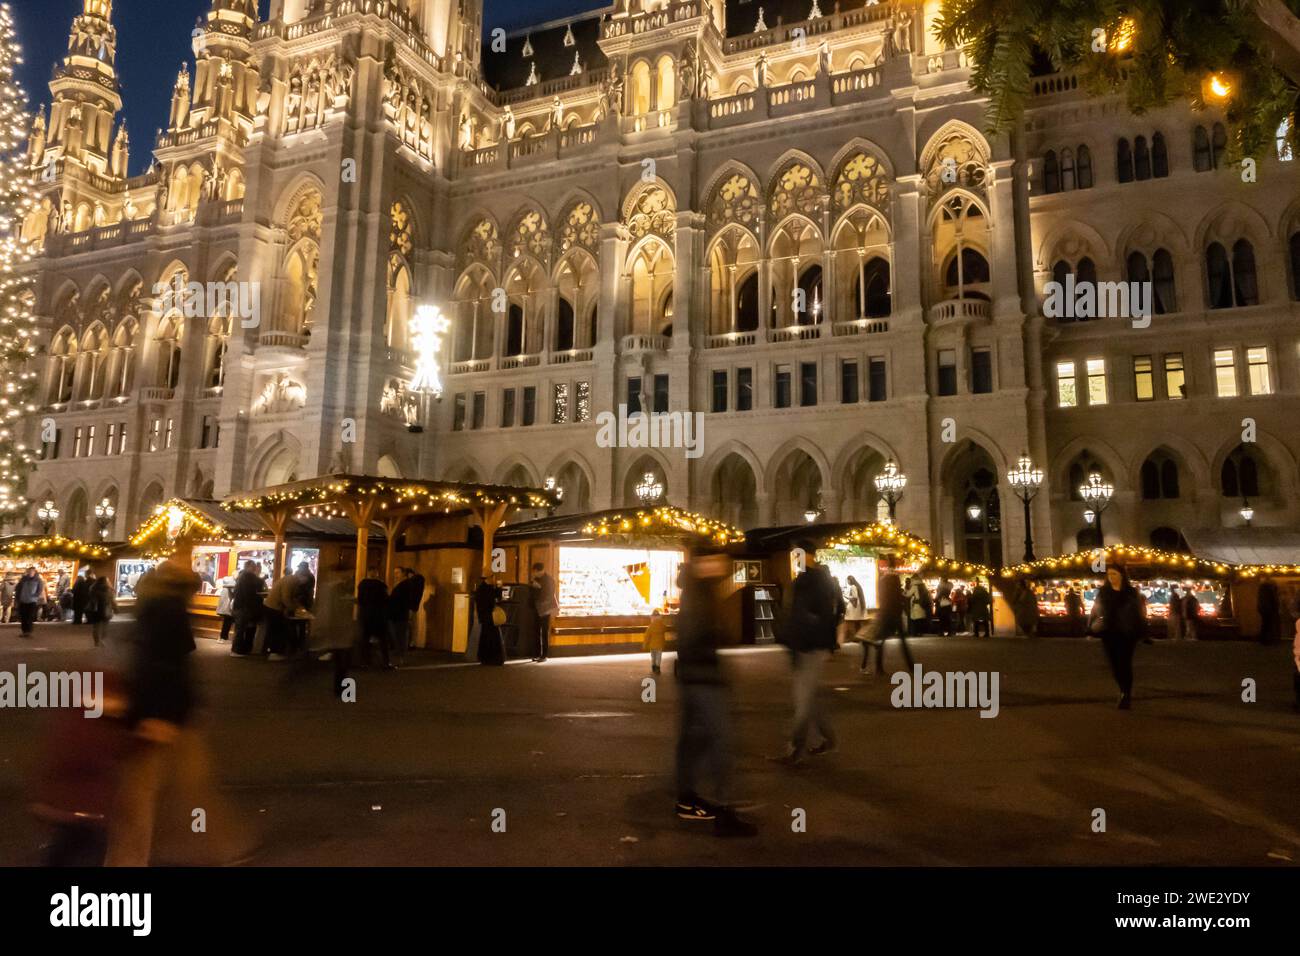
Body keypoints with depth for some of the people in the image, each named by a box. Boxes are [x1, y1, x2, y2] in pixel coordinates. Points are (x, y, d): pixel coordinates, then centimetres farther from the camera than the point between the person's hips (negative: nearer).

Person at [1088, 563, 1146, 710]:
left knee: (1125, 664, -2)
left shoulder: (1132, 592, -1)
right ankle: (1124, 691, 28)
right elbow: (1095, 611, 6)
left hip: (1127, 634, -3)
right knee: (1114, 663, 7)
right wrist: (1091, 629, -1)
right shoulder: (1103, 592, 6)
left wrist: (1142, 633, -7)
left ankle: (1126, 696, 8)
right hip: (1108, 633, 3)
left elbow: (1139, 614, -1)